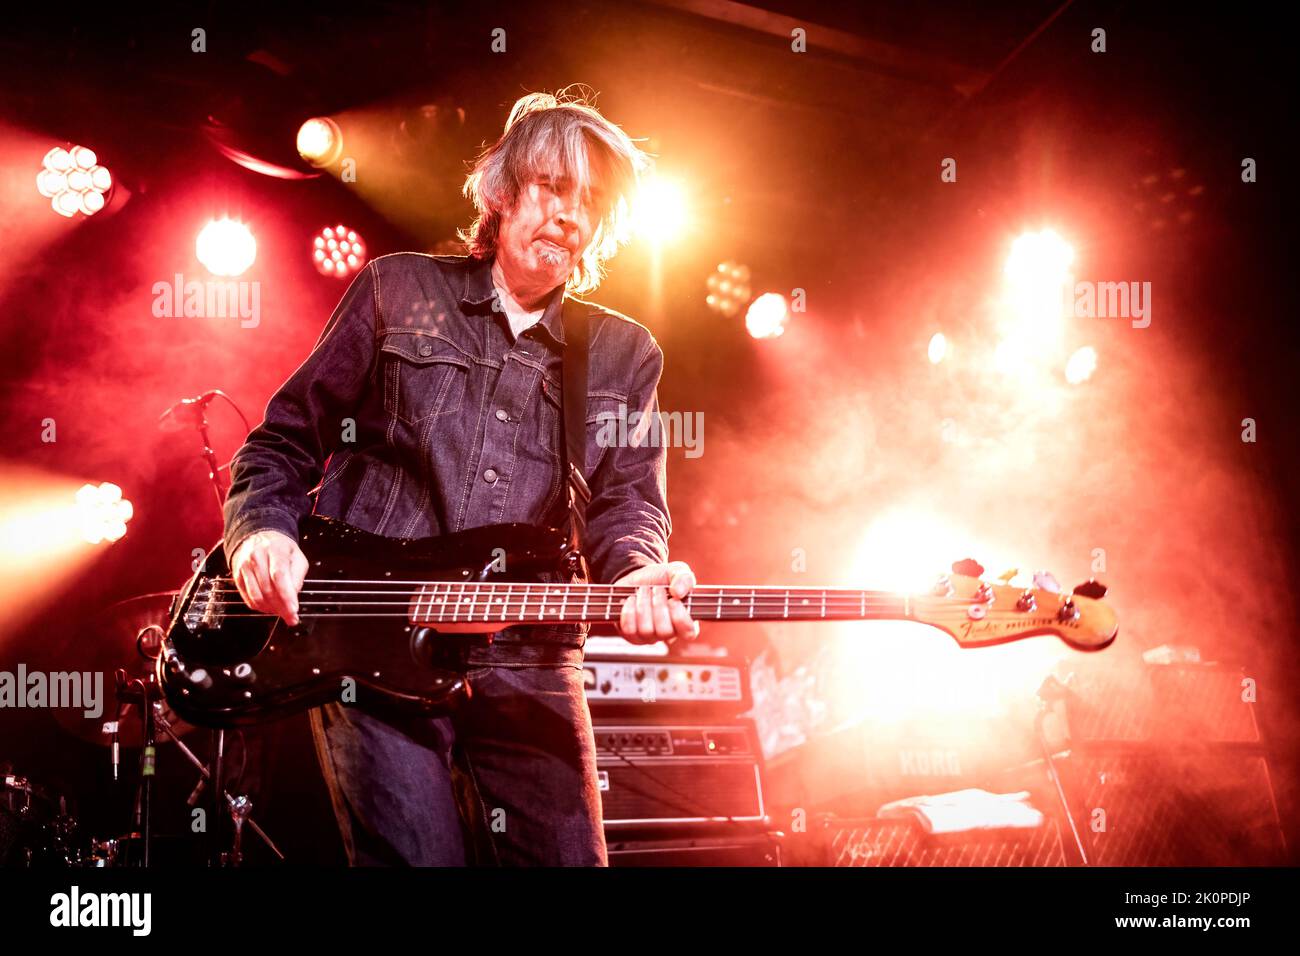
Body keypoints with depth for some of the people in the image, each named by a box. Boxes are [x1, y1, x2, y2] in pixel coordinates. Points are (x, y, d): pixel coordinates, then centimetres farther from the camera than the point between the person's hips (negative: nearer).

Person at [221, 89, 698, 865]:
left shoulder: (624, 356, 16)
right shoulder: (399, 291, 11)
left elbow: (631, 503, 4)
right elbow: (285, 441, 13)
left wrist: (638, 578, -18)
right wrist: (263, 533, -6)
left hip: (527, 663, 3)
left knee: (566, 858, -1)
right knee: (416, 857, -15)